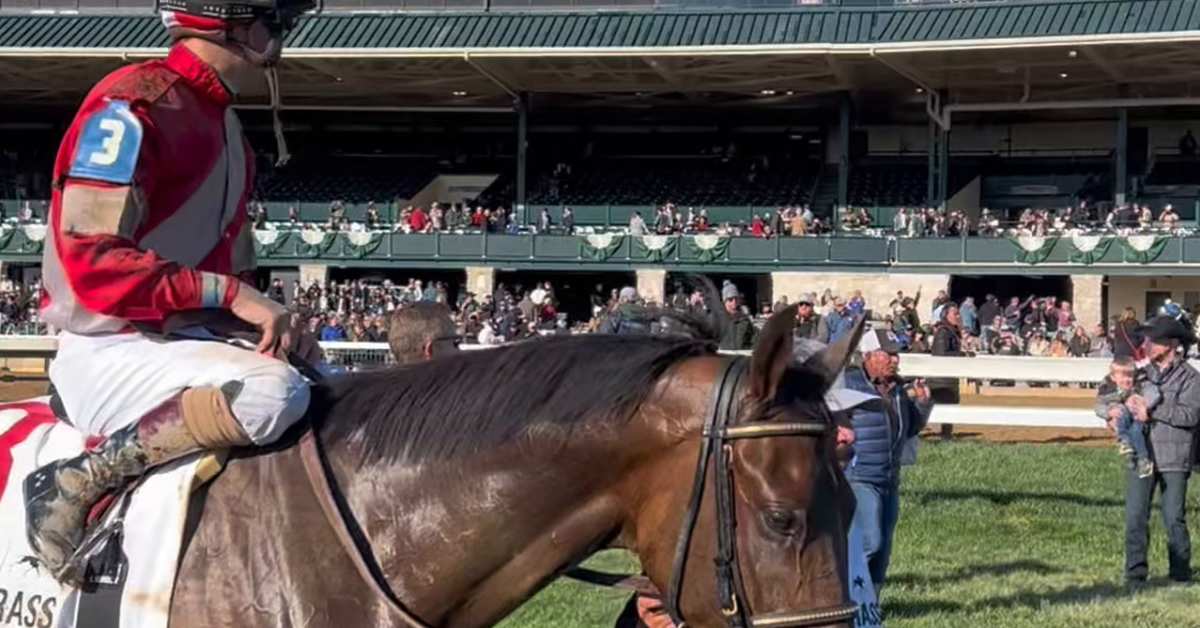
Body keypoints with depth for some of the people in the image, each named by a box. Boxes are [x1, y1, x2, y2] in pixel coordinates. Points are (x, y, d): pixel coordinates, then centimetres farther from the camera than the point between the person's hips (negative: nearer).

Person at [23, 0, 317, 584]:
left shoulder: (219, 120, 18)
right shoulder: (134, 104, -13)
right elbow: (89, 256, -22)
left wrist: (275, 322, 5)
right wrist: (229, 293, -26)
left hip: (184, 338, 10)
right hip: (111, 349, -10)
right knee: (275, 392, -33)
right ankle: (75, 482, -21)